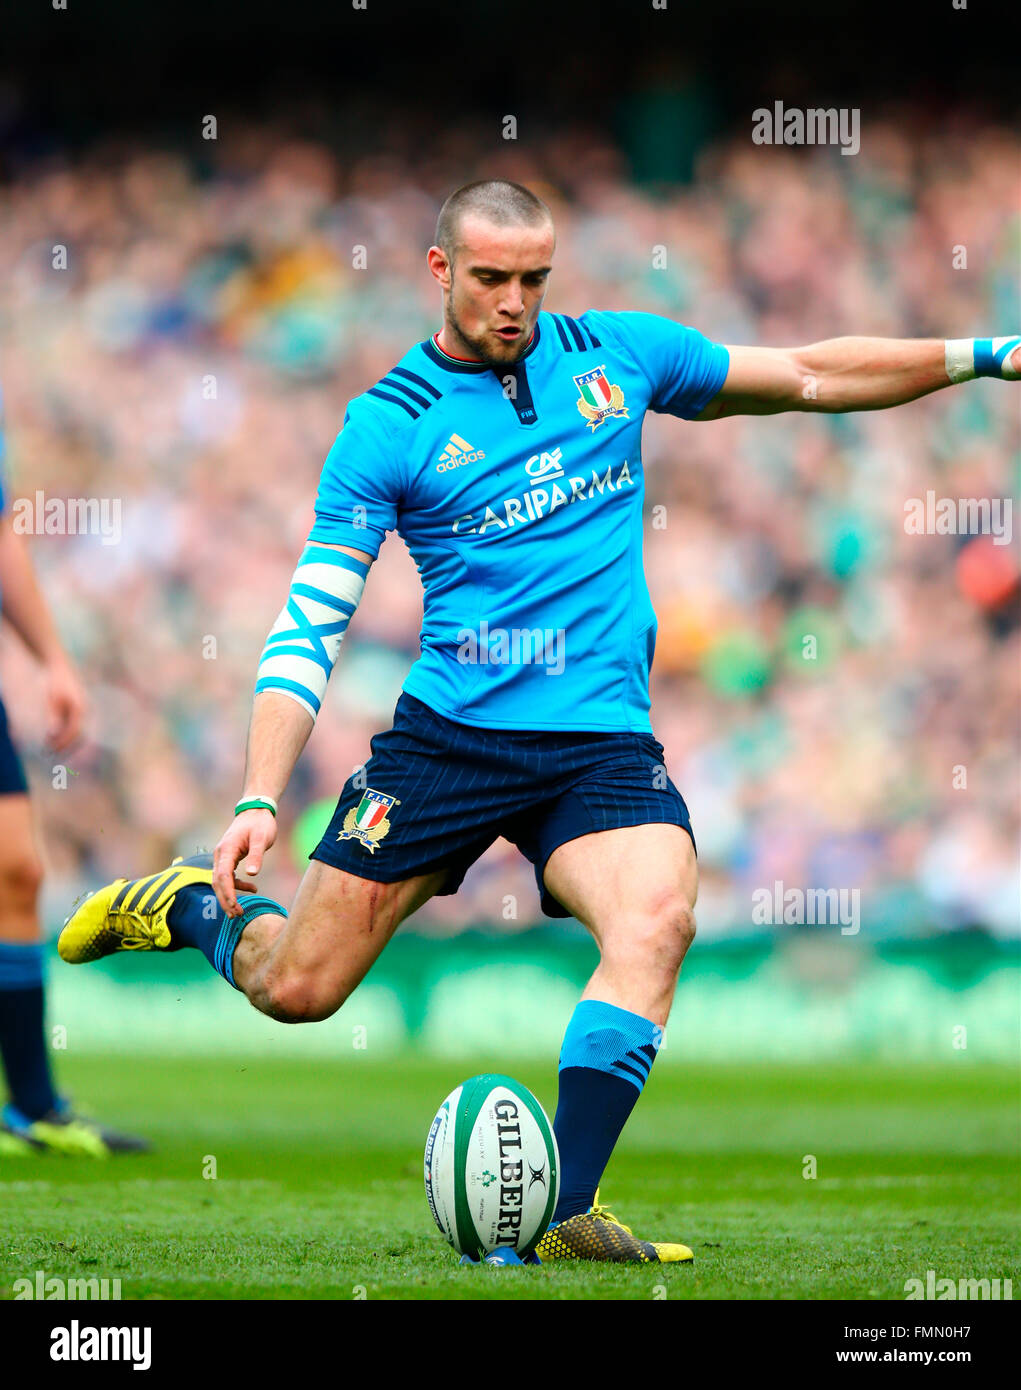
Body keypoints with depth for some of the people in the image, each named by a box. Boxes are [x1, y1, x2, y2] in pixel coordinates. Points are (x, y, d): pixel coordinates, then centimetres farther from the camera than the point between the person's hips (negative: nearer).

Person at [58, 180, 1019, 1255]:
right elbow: (309, 625, -6)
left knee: (656, 919, -28)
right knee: (295, 989, -1)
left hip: (601, 741, 2)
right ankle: (194, 902, 35)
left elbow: (811, 377, 17)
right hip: (449, 732, -2)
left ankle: (563, 1212, -28)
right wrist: (258, 803, -16)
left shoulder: (616, 353, 6)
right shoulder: (389, 424, -4)